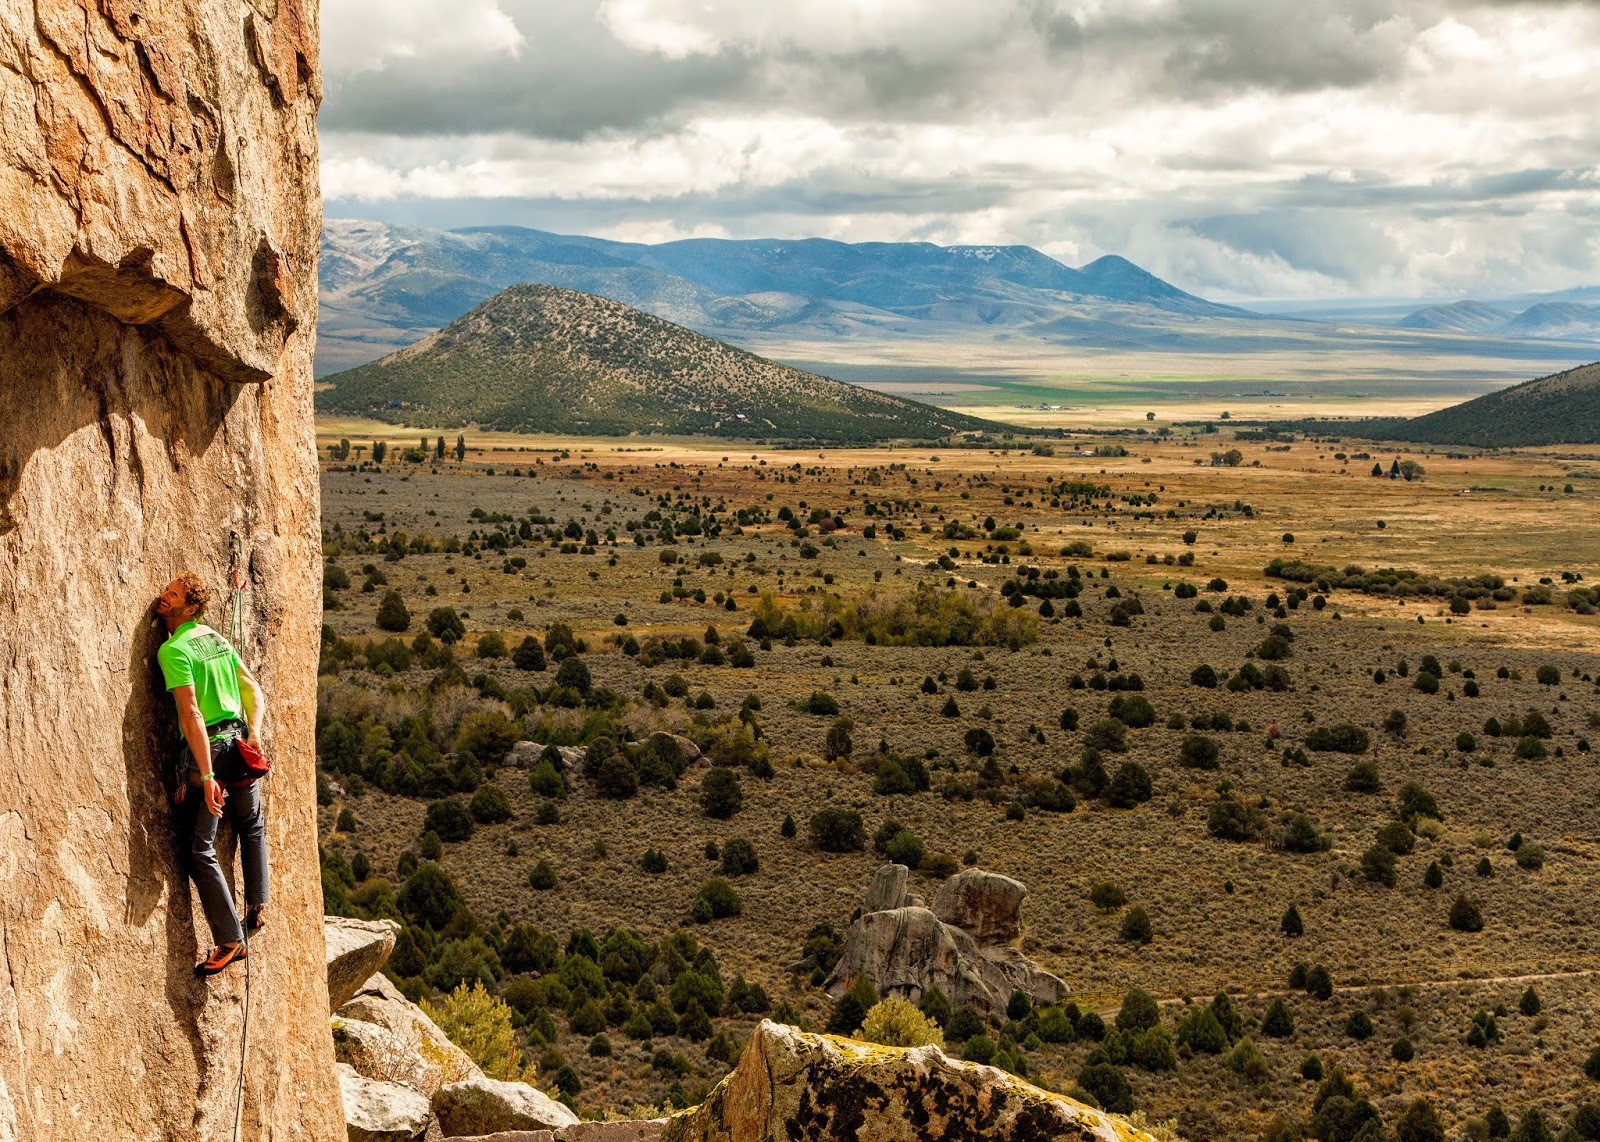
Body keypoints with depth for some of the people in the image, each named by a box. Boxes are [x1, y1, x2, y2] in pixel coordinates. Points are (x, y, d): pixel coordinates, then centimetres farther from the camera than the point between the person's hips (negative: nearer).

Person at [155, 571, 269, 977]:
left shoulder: (174, 650, -14)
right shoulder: (216, 638, 10)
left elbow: (191, 713, -21)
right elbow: (252, 686, 14)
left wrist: (207, 776, -24)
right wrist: (253, 732, 7)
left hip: (206, 748, -8)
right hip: (238, 739, 8)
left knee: (199, 849, -2)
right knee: (252, 827, 31)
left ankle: (230, 940, -4)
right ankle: (257, 906, 28)